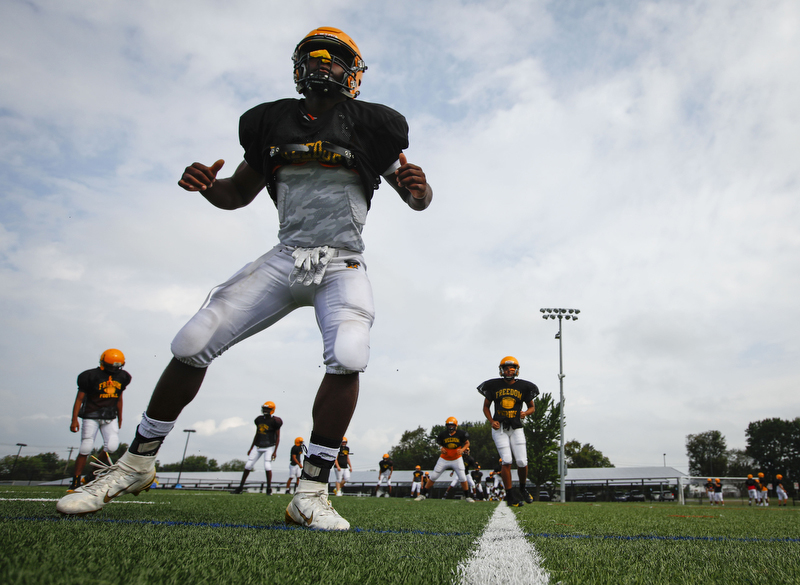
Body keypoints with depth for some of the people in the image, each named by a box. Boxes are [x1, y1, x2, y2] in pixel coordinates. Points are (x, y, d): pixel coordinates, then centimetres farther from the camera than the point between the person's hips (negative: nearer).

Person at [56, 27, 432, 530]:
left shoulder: (370, 125, 3)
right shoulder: (272, 122, 11)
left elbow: (417, 199, 6)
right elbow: (238, 195, 19)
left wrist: (418, 188, -18)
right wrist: (206, 185, -3)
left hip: (342, 264, -2)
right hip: (285, 257, 3)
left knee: (347, 357, -30)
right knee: (194, 343, -7)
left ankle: (311, 492, -15)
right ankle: (137, 464, 12)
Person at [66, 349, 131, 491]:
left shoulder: (121, 377, 4)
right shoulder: (92, 376, -10)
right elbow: (79, 398, -5)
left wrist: (120, 418, 23)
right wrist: (74, 419, -11)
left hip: (110, 418, 4)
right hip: (91, 416, -3)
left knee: (112, 446, -13)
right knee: (85, 449, -4)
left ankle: (93, 473, 7)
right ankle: (75, 482, 9)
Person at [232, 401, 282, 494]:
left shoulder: (274, 421, -9)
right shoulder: (259, 420, 8)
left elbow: (278, 437, -8)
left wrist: (275, 451, -14)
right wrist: (251, 448, 18)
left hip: (269, 447, -6)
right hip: (258, 447, 6)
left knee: (267, 467, -15)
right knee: (248, 466, 3)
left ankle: (269, 488, -1)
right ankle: (240, 487, 13)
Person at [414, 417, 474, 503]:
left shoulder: (461, 434, -13)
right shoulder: (443, 434, -10)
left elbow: (467, 443, 1)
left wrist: (462, 449, -18)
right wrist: (442, 448, -12)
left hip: (457, 459, -1)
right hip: (444, 459, 1)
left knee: (462, 478, -8)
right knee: (433, 477, -1)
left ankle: (467, 496, 13)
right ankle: (422, 494, 11)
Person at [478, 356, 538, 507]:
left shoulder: (523, 387, 3)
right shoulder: (494, 386, 1)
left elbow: (532, 406, 14)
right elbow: (486, 406, 9)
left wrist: (526, 412, -8)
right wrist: (491, 421, -7)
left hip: (516, 428, 1)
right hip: (499, 428, -1)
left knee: (522, 461, -5)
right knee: (507, 461, -11)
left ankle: (523, 489, 23)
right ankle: (510, 495, 3)